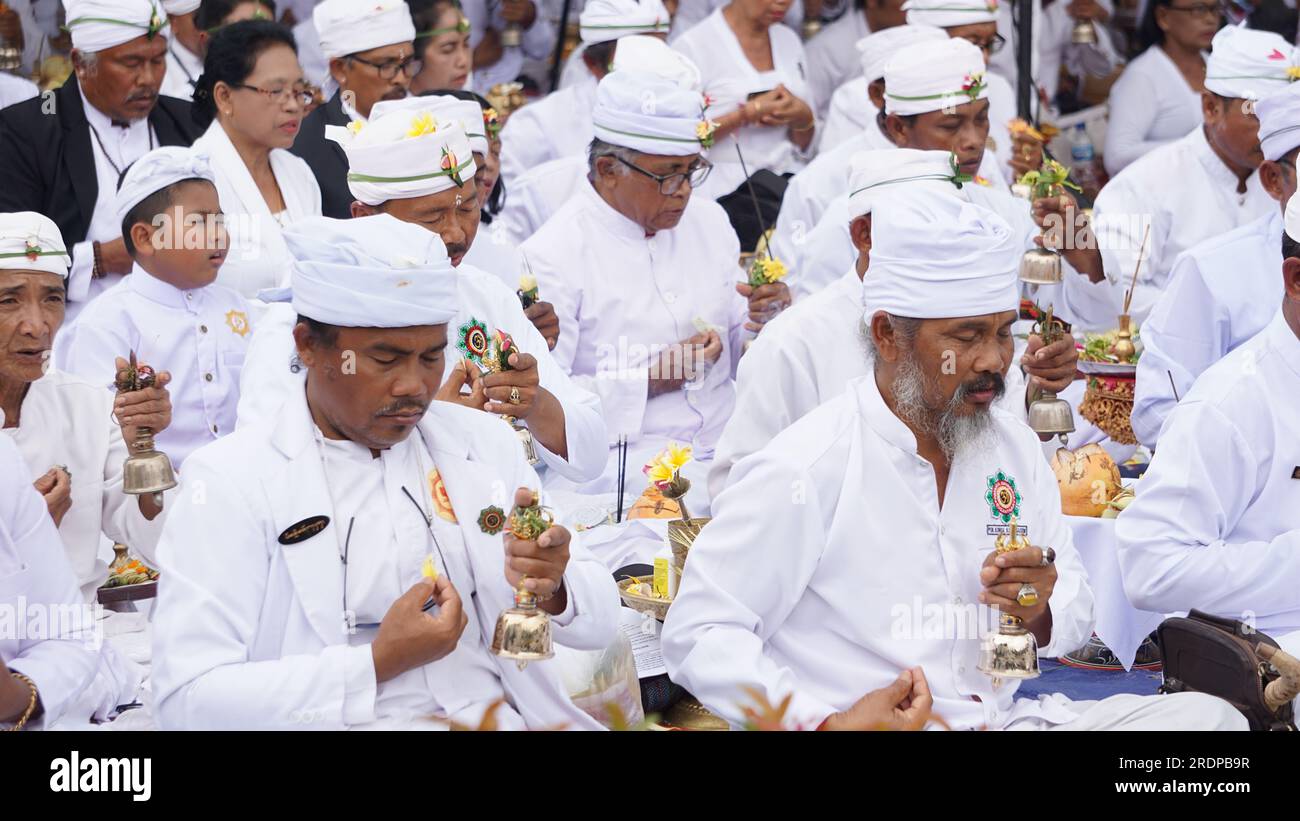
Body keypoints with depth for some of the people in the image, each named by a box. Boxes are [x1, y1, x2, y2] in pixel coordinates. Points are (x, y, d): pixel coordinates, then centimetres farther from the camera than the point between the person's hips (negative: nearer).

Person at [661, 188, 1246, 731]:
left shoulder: (1015, 450, 12)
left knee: (1209, 716, -13)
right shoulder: (804, 470, -11)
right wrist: (825, 723, -22)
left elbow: (1076, 607, 20)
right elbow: (699, 635, -10)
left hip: (1010, 715, 7)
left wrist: (1039, 613, -5)